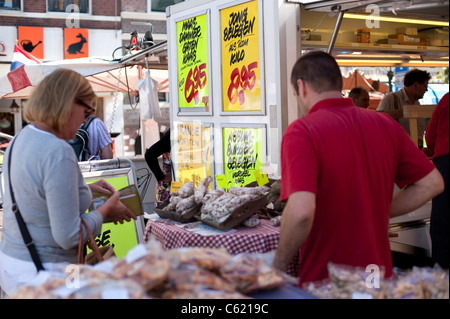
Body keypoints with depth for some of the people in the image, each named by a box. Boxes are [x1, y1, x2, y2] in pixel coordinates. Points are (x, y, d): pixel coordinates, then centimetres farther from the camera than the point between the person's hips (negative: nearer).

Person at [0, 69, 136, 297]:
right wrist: (106, 210, -8)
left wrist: (85, 189, 14)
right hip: (43, 275, -9)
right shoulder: (58, 152, -24)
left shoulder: (22, 137, 4)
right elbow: (68, 236, -23)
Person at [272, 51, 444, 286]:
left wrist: (279, 263, -14)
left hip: (323, 281, -5)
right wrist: (377, 212, 9)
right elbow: (432, 183, 8)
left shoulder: (302, 131, -17)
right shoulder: (386, 124, 1)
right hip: (380, 277, 6)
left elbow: (301, 211, -29)